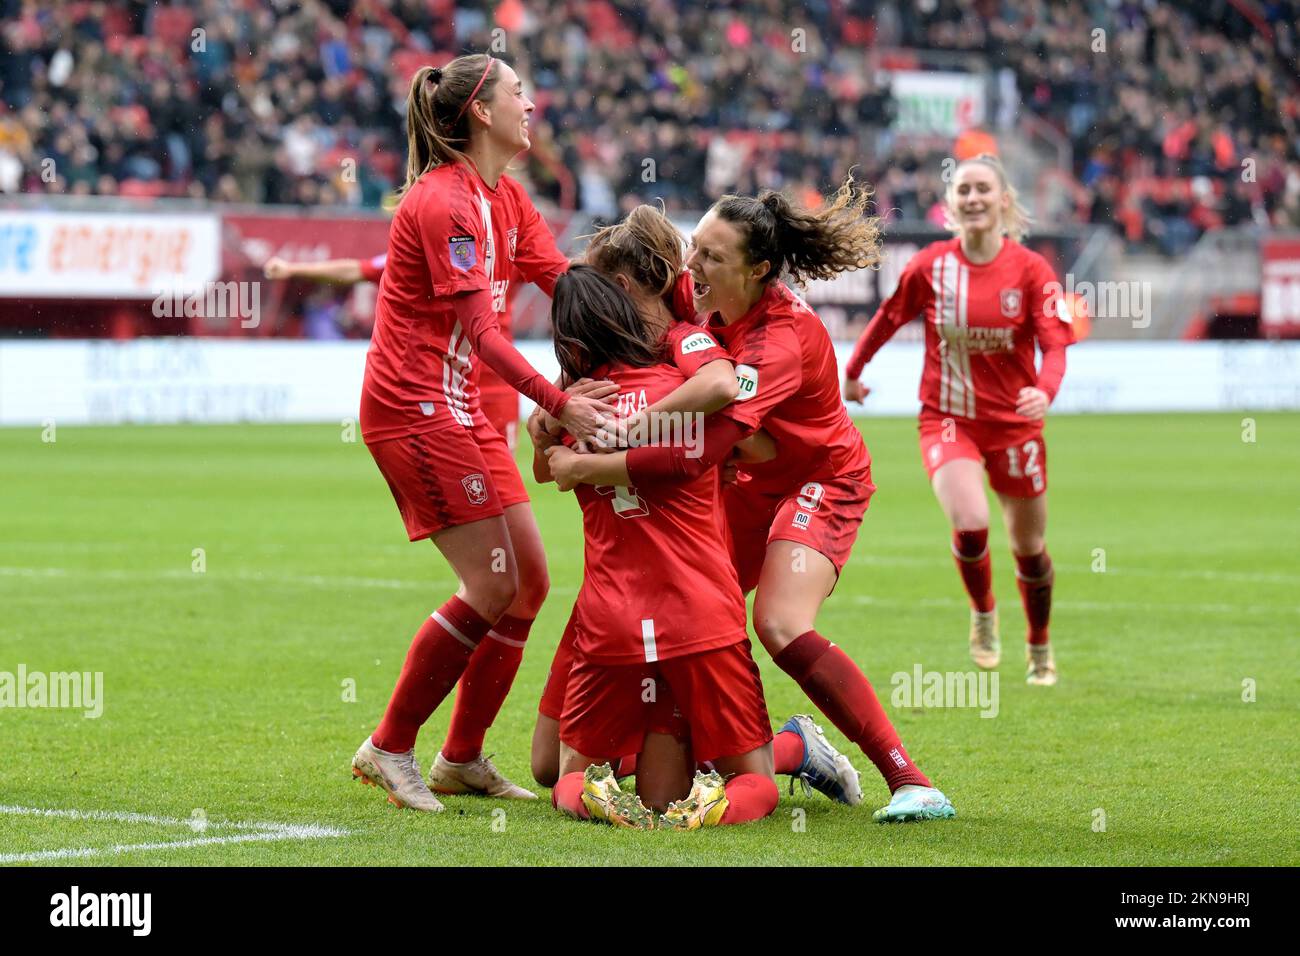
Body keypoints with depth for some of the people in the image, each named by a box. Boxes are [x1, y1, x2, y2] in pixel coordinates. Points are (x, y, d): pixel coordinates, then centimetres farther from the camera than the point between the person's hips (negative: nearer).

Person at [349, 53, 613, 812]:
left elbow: (567, 282, 7)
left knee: (529, 582, 7)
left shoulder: (507, 197, 12)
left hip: (460, 408, 10)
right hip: (413, 407, -10)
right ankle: (389, 749, 1)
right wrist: (558, 404, -31)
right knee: (492, 588, -10)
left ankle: (463, 758, 17)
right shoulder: (442, 202, -18)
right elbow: (482, 330, -24)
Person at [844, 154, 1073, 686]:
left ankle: (1039, 650, 35)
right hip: (947, 418, -1)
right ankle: (983, 614, 7)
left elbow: (1055, 343, -15)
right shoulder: (930, 267, -6)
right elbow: (889, 317, 11)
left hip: (1014, 421, 1)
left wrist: (1045, 390, -35)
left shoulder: (1030, 270, -9)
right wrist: (853, 371, 21)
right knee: (970, 522, -25)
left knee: (1029, 546, 10)